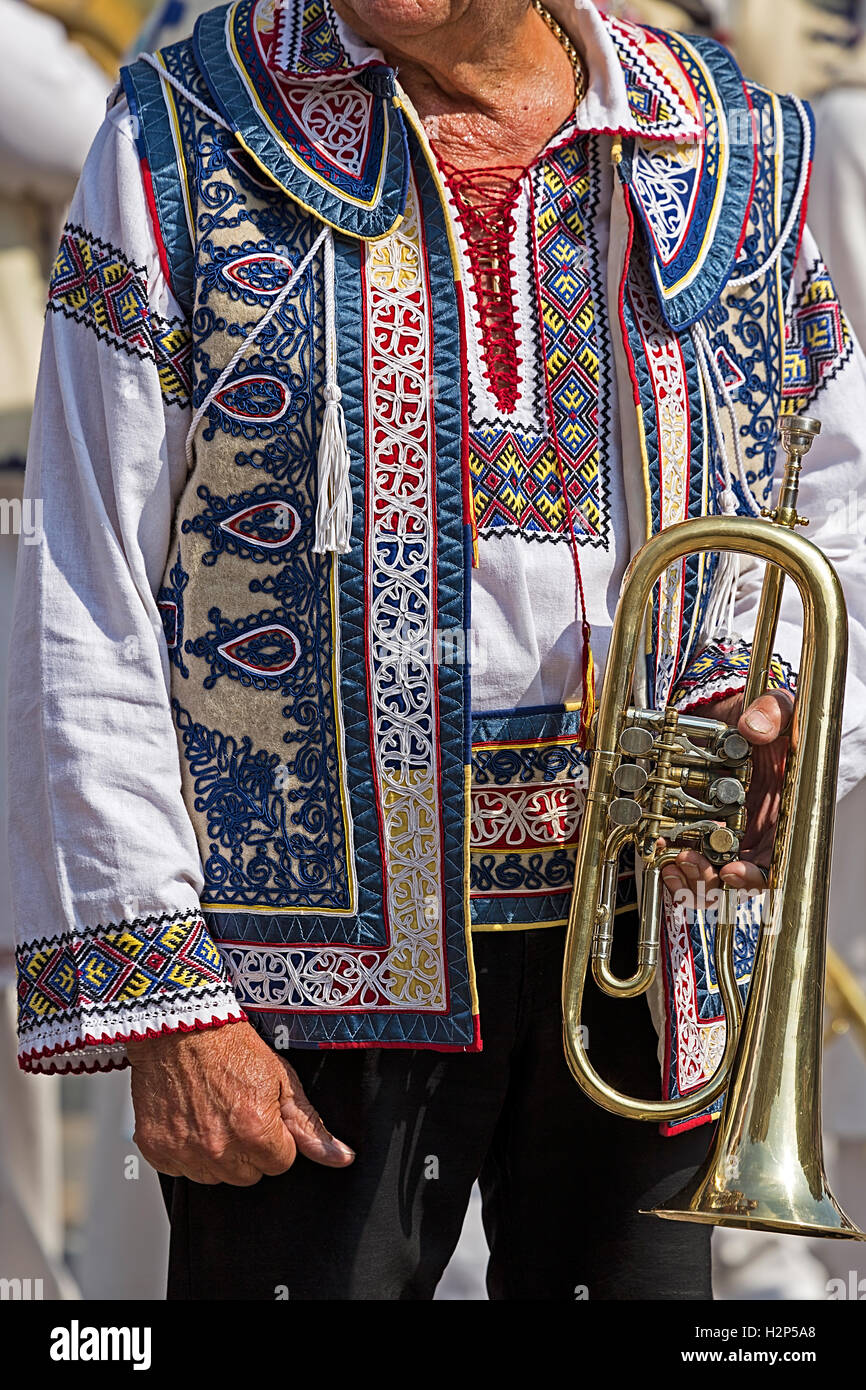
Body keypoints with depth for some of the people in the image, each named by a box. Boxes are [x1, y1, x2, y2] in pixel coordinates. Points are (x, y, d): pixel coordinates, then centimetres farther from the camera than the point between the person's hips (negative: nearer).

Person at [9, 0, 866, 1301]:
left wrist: (759, 696, -5)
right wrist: (163, 1005, -11)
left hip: (642, 944, 3)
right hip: (318, 939, -3)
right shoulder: (184, 143, -2)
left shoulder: (744, 154, 7)